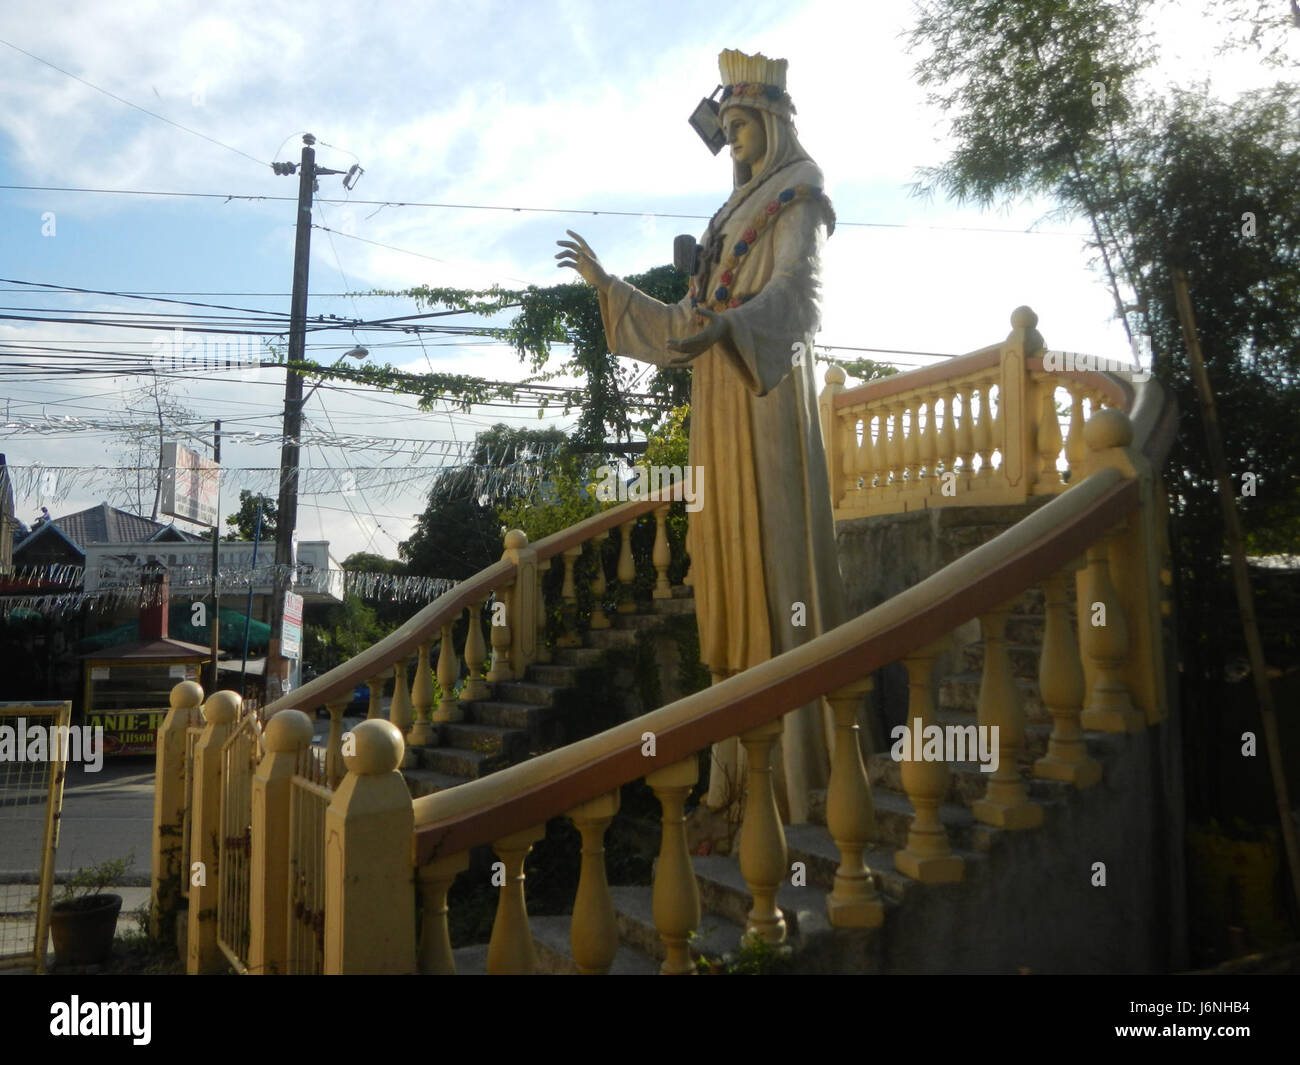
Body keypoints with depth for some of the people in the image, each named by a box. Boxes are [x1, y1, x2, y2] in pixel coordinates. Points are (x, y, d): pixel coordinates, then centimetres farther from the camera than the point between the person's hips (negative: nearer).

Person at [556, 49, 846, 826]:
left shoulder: (797, 201, 2)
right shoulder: (734, 218, 25)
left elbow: (793, 291, -18)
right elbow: (689, 323, 23)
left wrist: (728, 323, -38)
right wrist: (607, 283, 26)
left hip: (767, 403, -8)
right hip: (721, 410, 8)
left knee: (775, 565, -10)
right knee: (730, 575, 4)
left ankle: (794, 773, -6)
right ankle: (741, 768, 9)